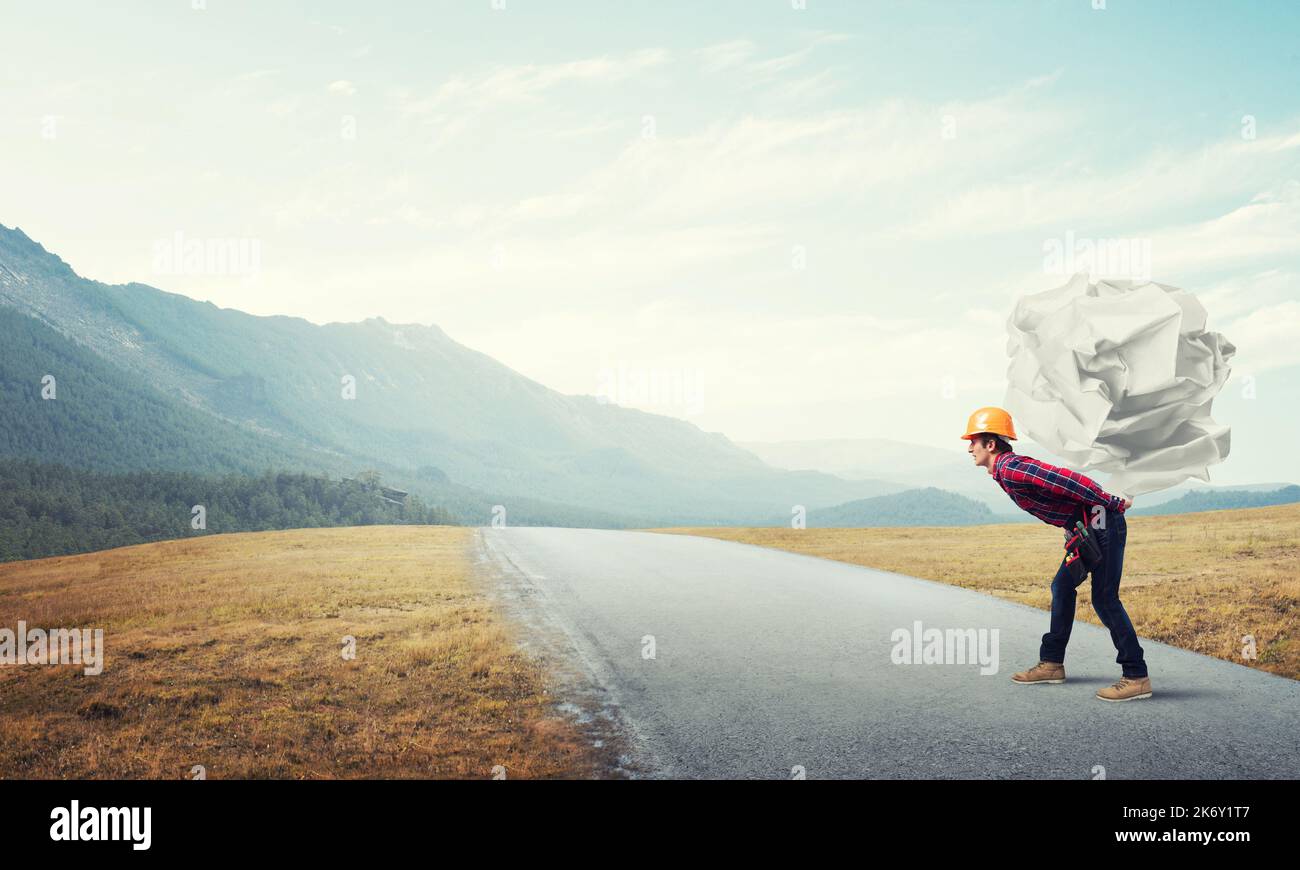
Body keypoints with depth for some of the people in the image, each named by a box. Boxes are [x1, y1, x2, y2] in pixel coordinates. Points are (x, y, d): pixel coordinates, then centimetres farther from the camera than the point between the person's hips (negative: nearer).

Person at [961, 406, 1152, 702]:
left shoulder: (1011, 470, -19)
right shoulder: (1009, 470, 13)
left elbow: (1068, 480, -24)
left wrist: (1113, 504, -19)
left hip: (1101, 523, -10)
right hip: (1087, 528, 10)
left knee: (1104, 599, -9)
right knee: (1062, 587, 15)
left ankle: (1137, 677, -5)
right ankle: (1052, 663, 23)